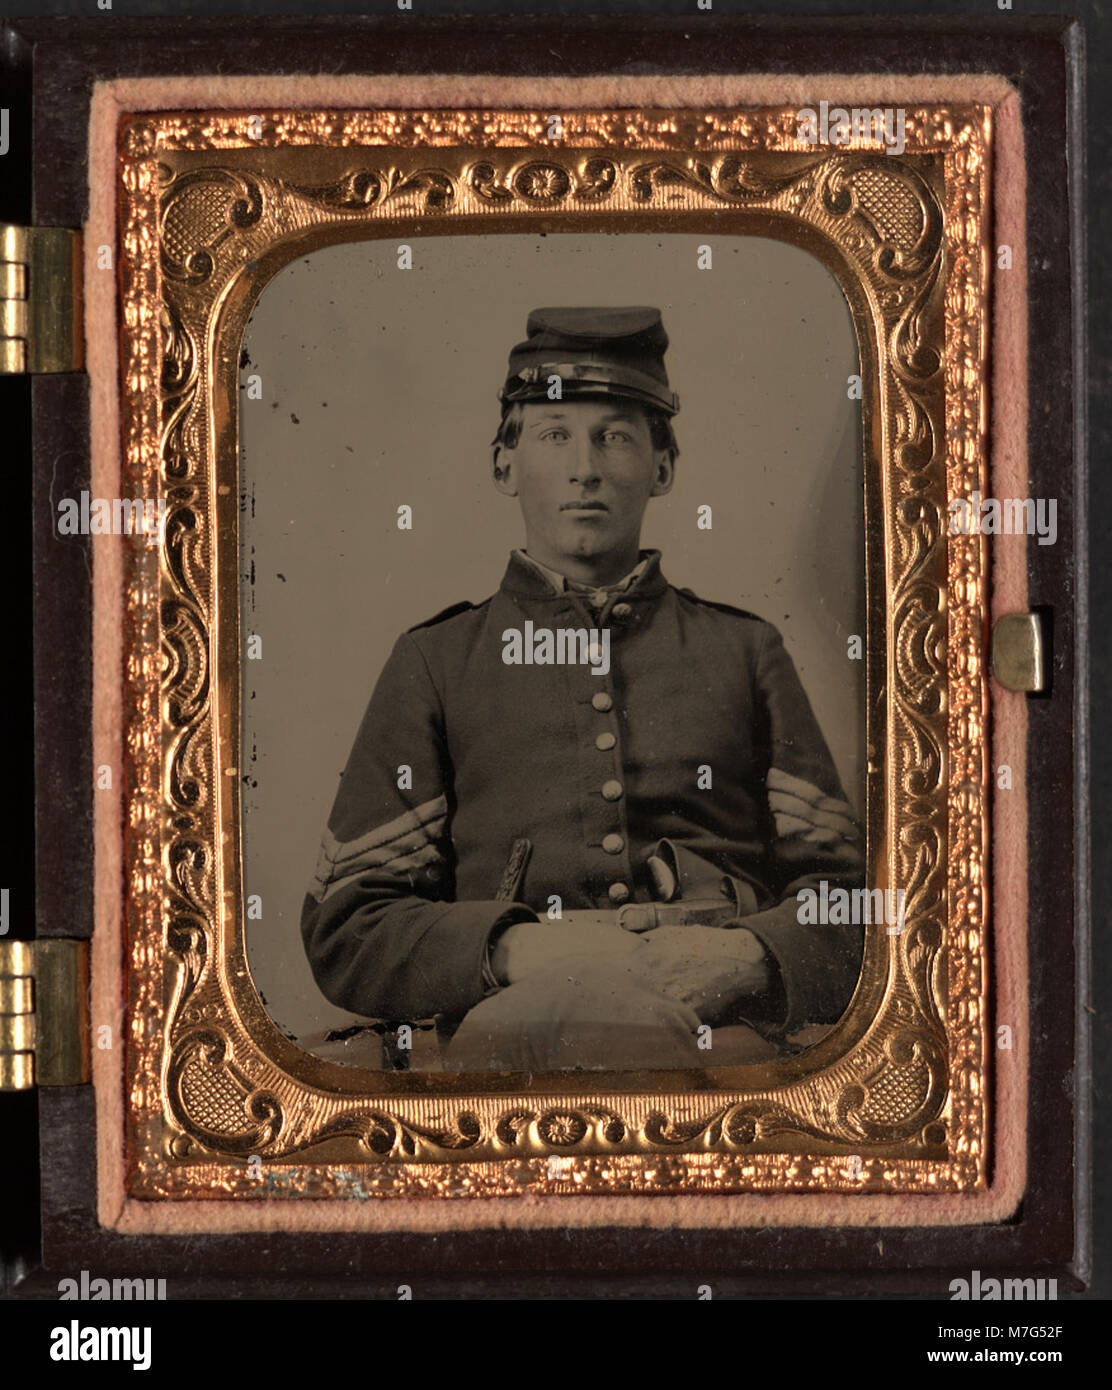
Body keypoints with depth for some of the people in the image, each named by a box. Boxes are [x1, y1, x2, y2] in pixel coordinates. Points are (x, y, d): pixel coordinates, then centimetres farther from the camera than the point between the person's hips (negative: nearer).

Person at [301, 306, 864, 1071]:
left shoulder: (746, 650, 23)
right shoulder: (435, 660, 20)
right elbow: (345, 931, 10)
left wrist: (747, 955, -9)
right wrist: (523, 950, -10)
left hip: (726, 1016, 1)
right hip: (521, 1001, -1)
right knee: (503, 1032, -40)